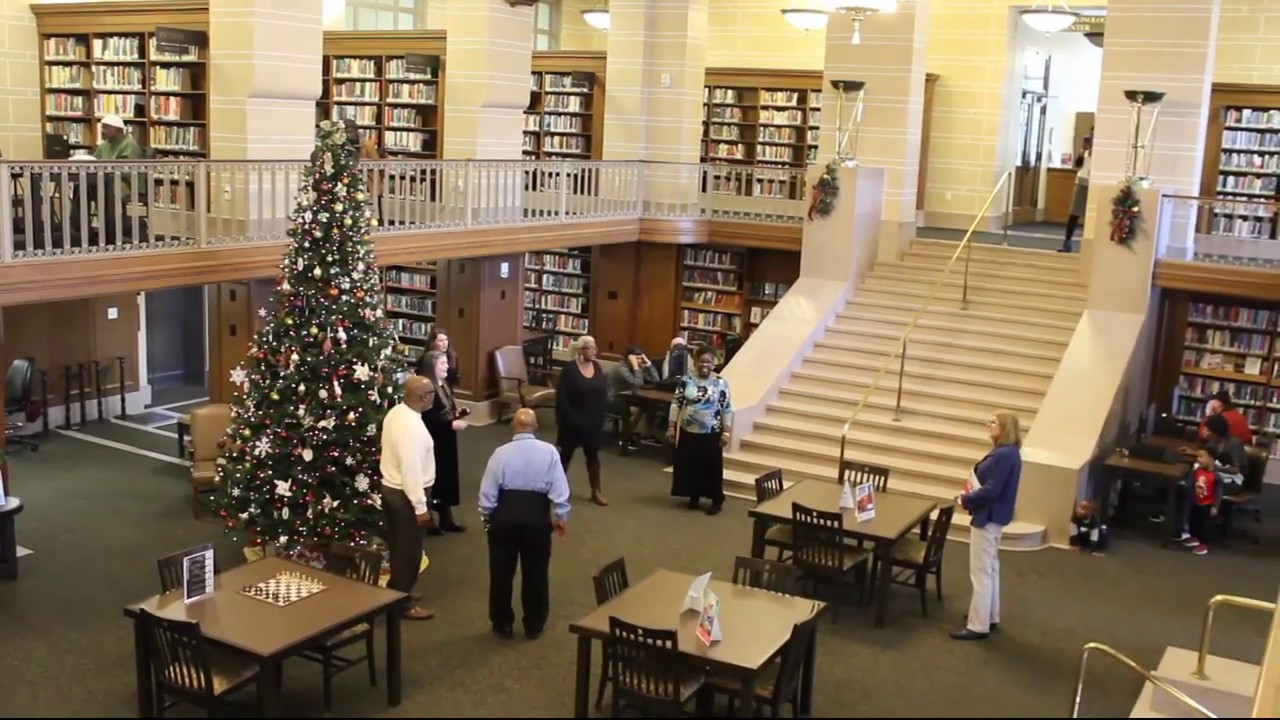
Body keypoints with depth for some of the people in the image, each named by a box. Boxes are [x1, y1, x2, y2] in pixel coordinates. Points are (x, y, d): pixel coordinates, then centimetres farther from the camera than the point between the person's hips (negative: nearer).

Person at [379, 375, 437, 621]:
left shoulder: (395, 413, 3)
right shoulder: (412, 427, -28)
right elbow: (411, 470, -28)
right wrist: (420, 507, -22)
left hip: (390, 488, 9)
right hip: (405, 495, -9)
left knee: (398, 546, 22)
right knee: (409, 551, 4)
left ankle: (397, 591, 36)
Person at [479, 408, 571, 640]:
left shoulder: (501, 452, -6)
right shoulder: (549, 451, -6)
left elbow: (487, 493, -3)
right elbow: (559, 490, -6)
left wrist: (487, 517, 12)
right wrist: (560, 517, 7)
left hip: (504, 517, 0)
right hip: (537, 519, 0)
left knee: (501, 573, 14)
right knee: (535, 574, 14)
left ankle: (502, 625, 25)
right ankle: (534, 626, 24)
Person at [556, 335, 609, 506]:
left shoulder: (597, 366, 3)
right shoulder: (570, 369, -14)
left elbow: (604, 391, 6)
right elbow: (562, 397, -15)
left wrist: (601, 414, -1)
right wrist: (571, 419, -17)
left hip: (593, 420, 5)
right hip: (573, 420, -5)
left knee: (593, 454, 10)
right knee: (567, 453, 10)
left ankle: (596, 491, 17)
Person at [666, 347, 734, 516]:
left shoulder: (721, 383, -5)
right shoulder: (686, 381, 0)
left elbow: (727, 410, -4)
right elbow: (676, 404, 2)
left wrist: (726, 432, -8)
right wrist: (671, 427, 0)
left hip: (711, 434, -2)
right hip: (688, 432, 2)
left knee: (712, 467, 3)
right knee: (689, 465, 9)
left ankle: (717, 500, 14)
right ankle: (694, 496, 26)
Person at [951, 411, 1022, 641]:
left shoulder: (1004, 455, -23)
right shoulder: (1007, 452, 10)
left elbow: (991, 490, -26)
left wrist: (966, 500, -13)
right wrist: (971, 495, 2)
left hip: (988, 517, -11)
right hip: (993, 516, 11)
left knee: (981, 572, -4)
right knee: (990, 568, 20)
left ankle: (978, 626, 3)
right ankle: (990, 617, 32)